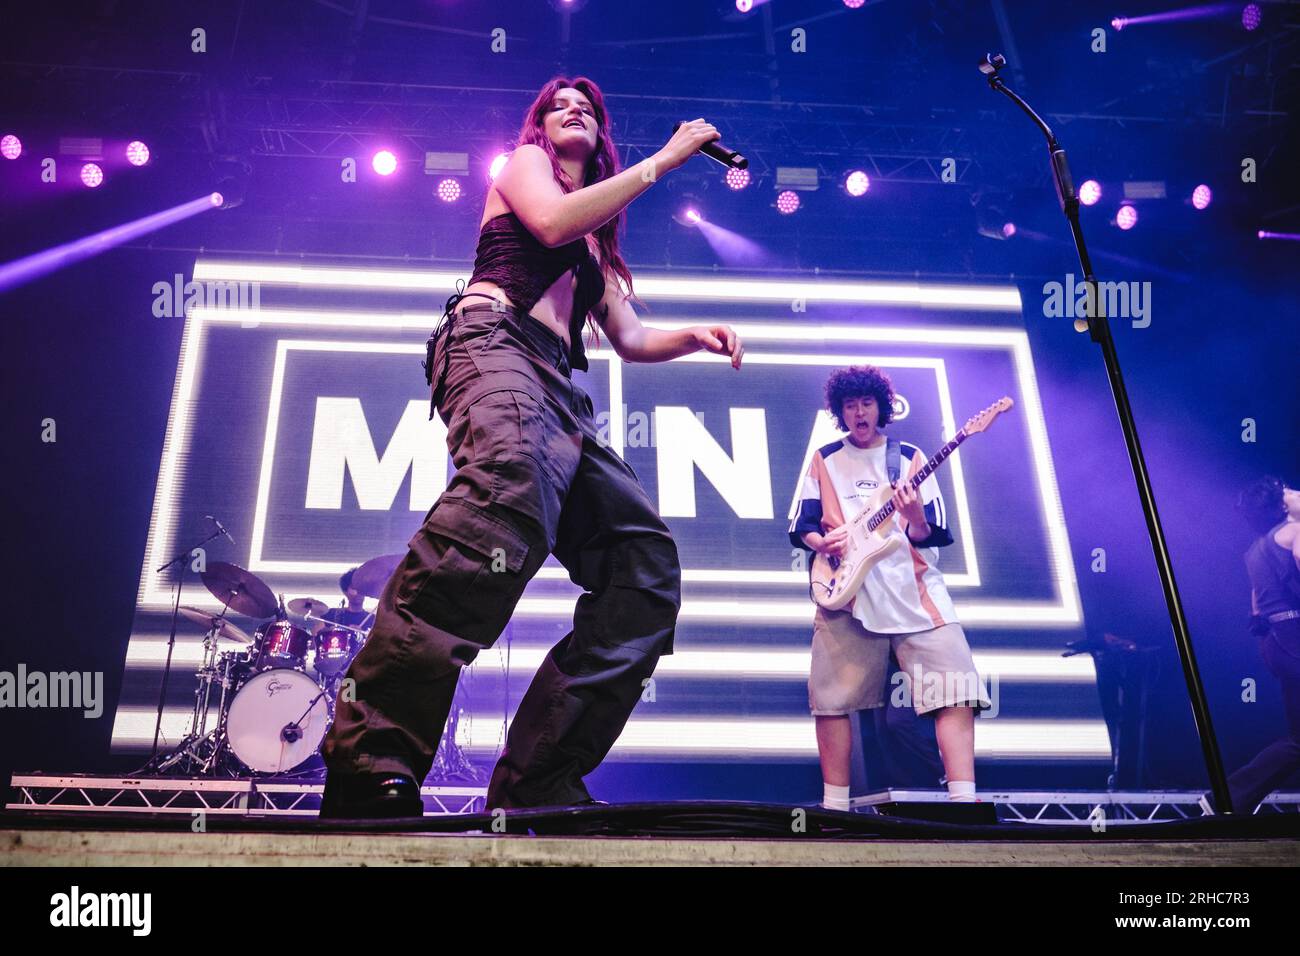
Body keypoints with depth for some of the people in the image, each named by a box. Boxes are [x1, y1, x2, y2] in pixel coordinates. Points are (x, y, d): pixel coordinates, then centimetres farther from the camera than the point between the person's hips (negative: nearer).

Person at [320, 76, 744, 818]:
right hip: (495, 342, -8)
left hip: (558, 393, 8)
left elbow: (631, 339, 32)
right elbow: (552, 221, -3)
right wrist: (663, 159, 3)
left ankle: (540, 780, -9)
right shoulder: (523, 162, 20)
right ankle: (371, 762, -50)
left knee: (644, 558, -6)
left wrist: (694, 336, 11)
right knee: (513, 488, -41)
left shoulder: (597, 241, 38)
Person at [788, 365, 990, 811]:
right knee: (832, 699, -1)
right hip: (847, 594, 0)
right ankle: (835, 804, 12)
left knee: (954, 687, -12)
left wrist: (916, 522, -17)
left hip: (913, 590, 0)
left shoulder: (909, 457, 10)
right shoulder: (824, 460, 11)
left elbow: (934, 535, 6)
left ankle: (963, 802, -11)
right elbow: (799, 527, 12)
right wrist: (822, 541, -10)